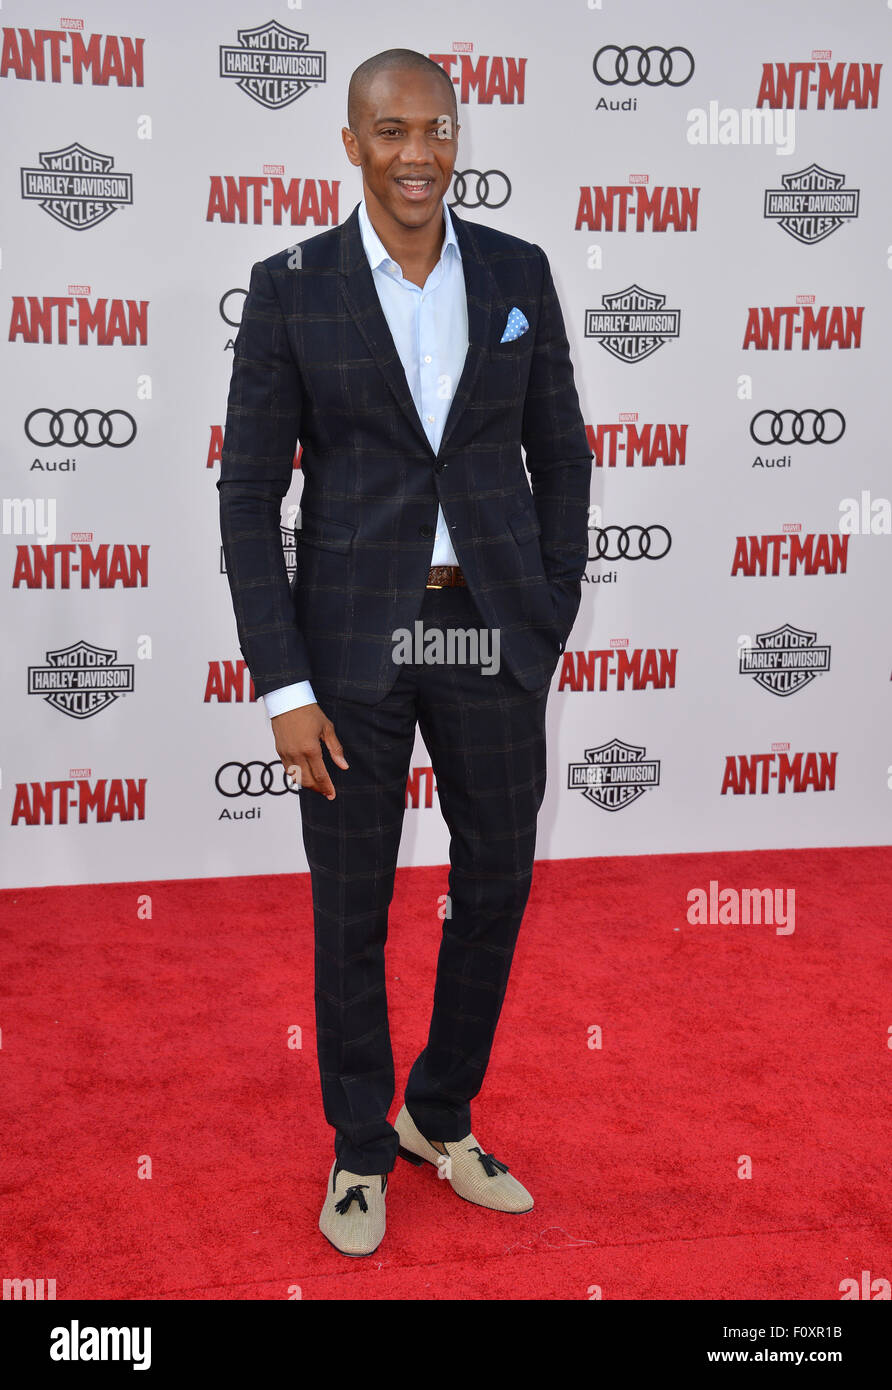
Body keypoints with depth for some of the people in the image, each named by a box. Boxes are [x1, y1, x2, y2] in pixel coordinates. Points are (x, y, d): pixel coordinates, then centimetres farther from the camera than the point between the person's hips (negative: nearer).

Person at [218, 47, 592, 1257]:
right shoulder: (290, 287, -5)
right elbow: (249, 495, -5)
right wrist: (283, 688, -10)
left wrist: (552, 619, 2)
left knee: (497, 886, 13)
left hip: (493, 635, 3)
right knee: (352, 909, 9)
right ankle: (361, 1148, 30)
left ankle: (441, 1118, 36)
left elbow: (560, 454, 9)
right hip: (353, 642, -2)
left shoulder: (519, 273, 3)